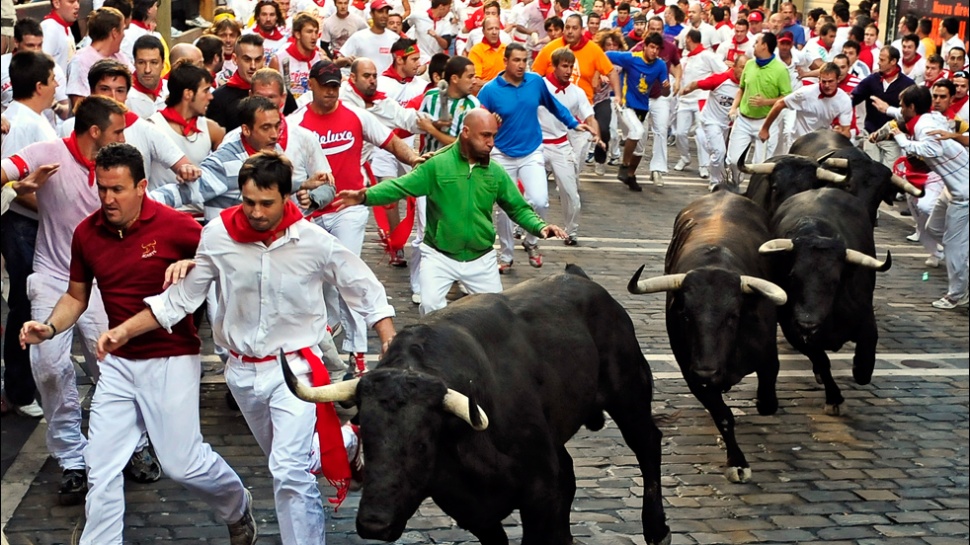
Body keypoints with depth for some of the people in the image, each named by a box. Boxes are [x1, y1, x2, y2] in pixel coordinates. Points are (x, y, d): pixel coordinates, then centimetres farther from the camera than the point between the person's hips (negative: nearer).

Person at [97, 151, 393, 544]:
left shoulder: (314, 241, -16)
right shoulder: (217, 236, -13)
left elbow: (367, 292, -4)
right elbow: (179, 298, -3)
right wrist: (125, 330, -11)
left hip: (294, 368, -4)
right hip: (243, 371, 4)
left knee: (289, 472, -16)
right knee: (286, 461, 23)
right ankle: (346, 442, 51)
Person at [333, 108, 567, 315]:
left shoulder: (495, 172, 0)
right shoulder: (437, 165, -11)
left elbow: (518, 208, 6)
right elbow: (400, 186, -17)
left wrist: (540, 227, -13)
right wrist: (366, 196, -33)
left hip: (481, 259, 3)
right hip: (439, 256, -3)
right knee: (431, 306, -19)